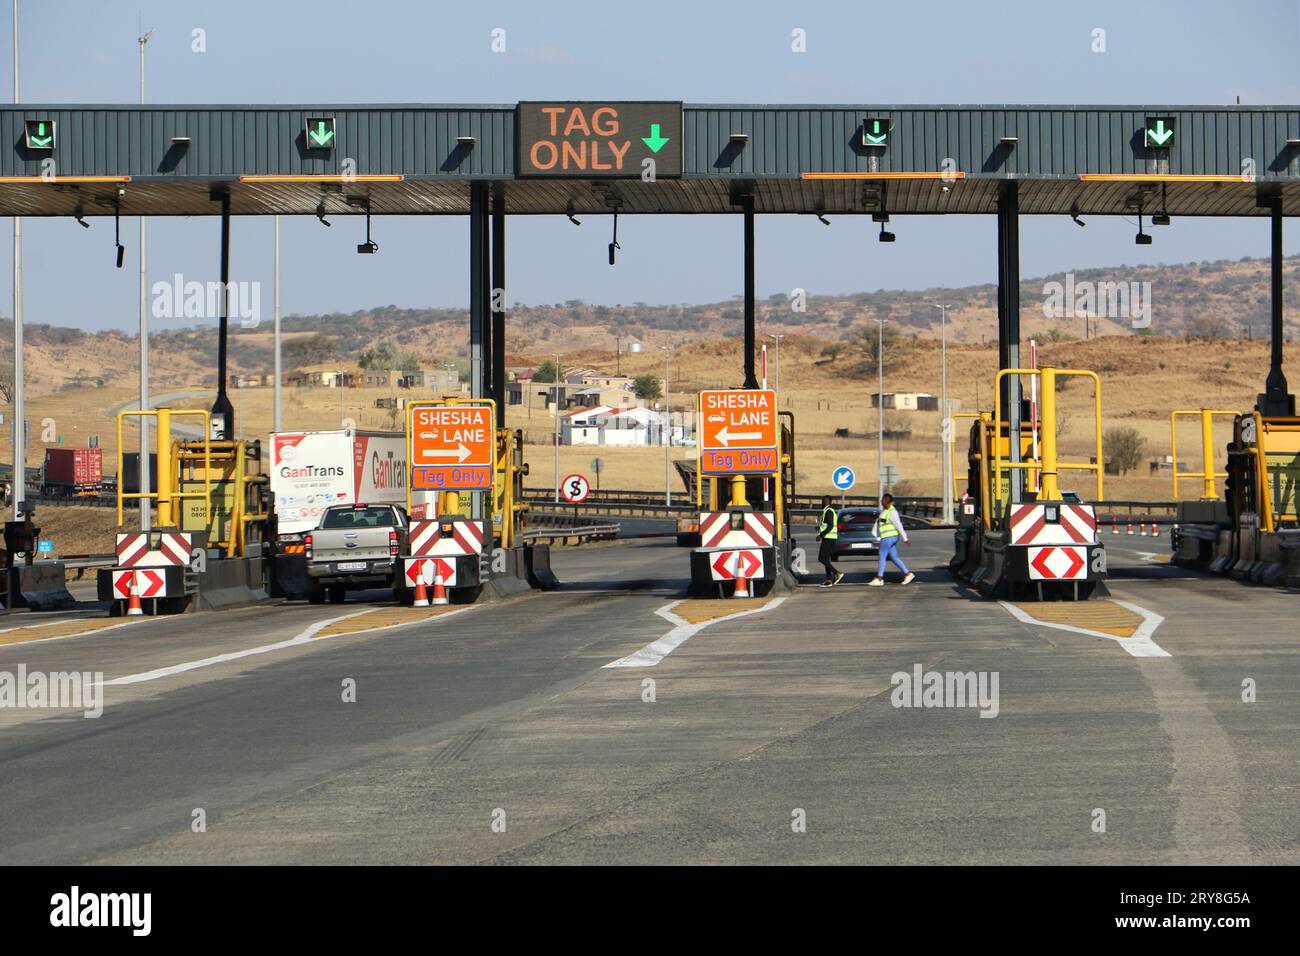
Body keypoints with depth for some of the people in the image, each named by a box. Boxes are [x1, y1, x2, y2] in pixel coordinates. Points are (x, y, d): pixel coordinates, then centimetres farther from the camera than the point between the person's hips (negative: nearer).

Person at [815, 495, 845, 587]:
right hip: (829, 538, 11)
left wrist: (821, 535, -21)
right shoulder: (829, 511, 18)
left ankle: (837, 573, -15)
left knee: (821, 558, -12)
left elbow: (830, 526, -22)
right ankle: (829, 580, 6)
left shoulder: (828, 511, -14)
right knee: (826, 559, 9)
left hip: (828, 538, -11)